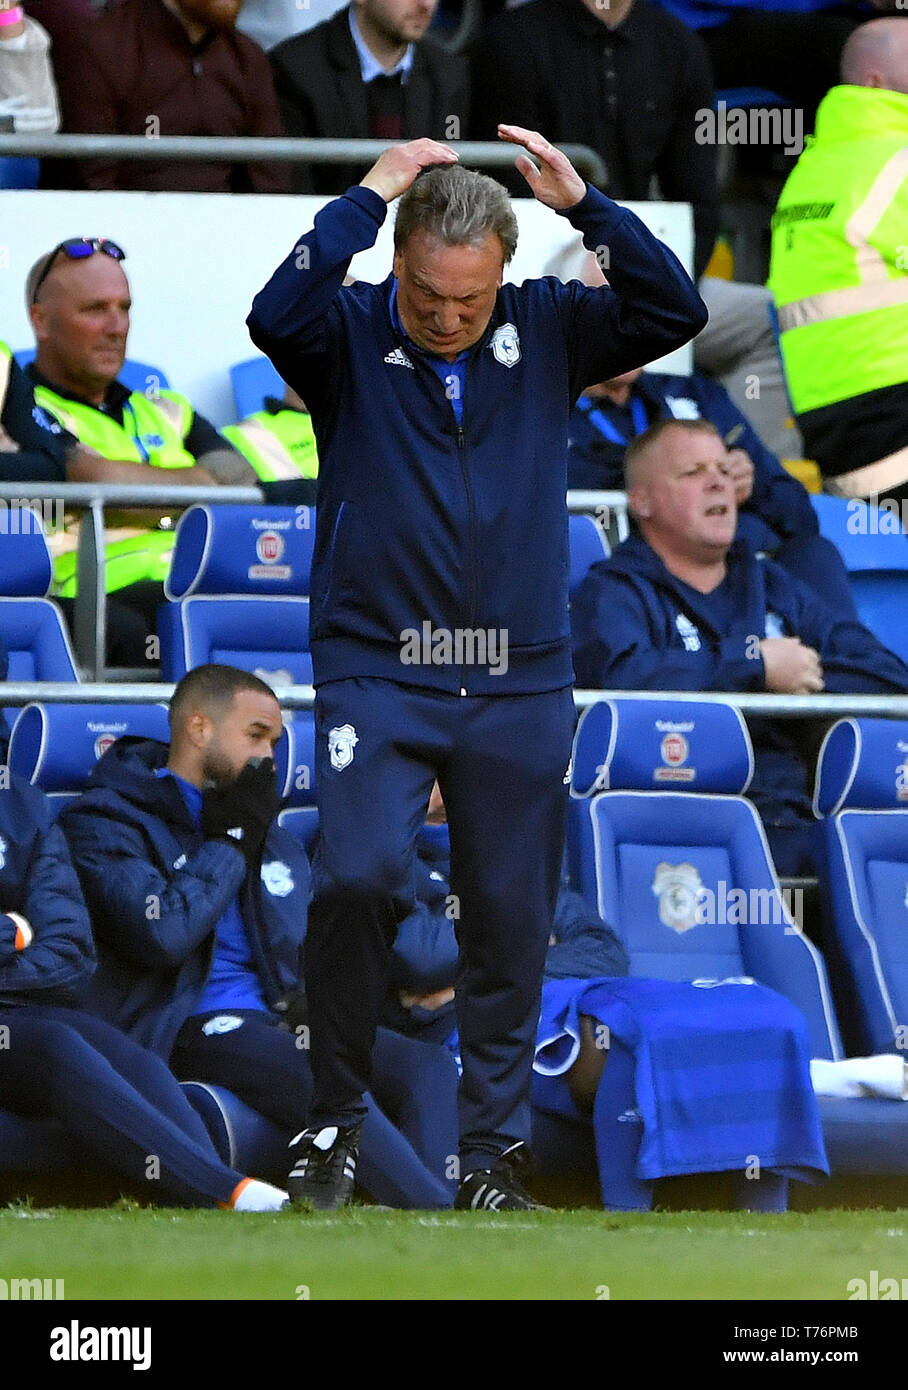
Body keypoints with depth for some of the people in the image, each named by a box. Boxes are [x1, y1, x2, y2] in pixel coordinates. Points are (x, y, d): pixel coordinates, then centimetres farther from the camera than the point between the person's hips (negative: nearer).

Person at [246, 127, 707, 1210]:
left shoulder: (547, 330, 5)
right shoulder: (350, 335, -2)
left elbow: (675, 311, -6)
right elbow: (276, 316, -23)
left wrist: (581, 203, -13)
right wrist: (367, 197, -18)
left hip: (519, 685, 3)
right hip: (376, 671, -3)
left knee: (509, 920, 5)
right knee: (357, 877, -20)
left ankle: (492, 1153, 15)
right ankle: (335, 1118, -3)